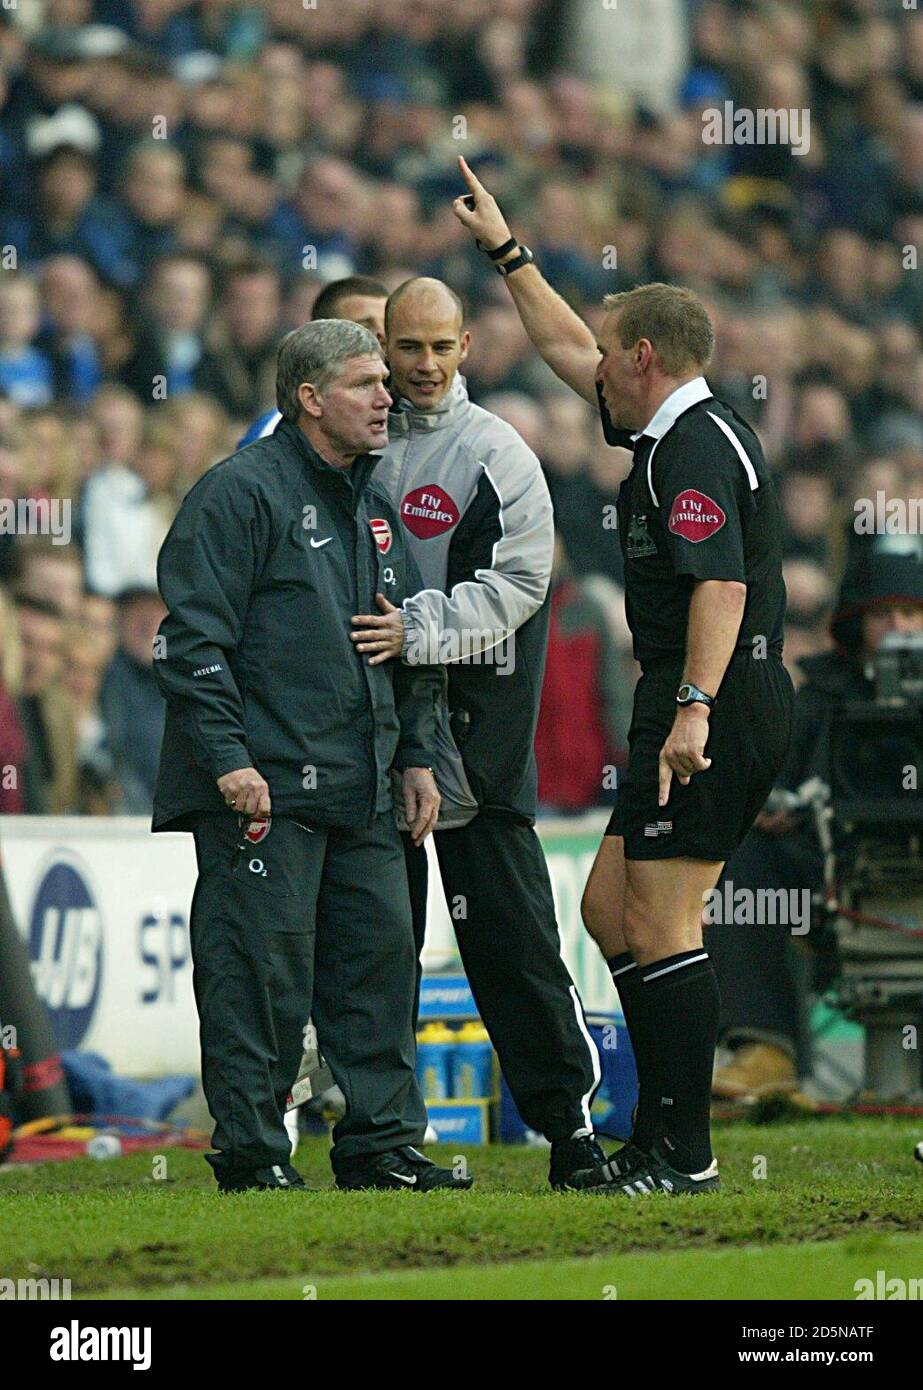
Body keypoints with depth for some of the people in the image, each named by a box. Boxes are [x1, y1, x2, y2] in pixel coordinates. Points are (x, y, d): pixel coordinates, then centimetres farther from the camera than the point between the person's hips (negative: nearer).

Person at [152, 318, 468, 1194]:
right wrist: (227, 756, -17)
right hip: (262, 789, -8)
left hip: (361, 792, 8)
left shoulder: (373, 505, 18)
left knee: (379, 954, 6)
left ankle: (381, 1145, 13)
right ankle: (251, 1153, 0)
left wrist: (416, 754, 20)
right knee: (262, 966, -6)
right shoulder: (241, 492, -7)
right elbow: (192, 638, -12)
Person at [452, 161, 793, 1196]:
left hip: (717, 712, -11)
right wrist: (505, 249, 38)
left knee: (656, 926, -10)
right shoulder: (673, 432, 17)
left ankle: (683, 1154, -8)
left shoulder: (696, 448, -14)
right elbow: (566, 349, 33)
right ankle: (658, 1138, 15)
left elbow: (723, 581, -26)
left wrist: (695, 706, -34)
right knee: (610, 908, 13)